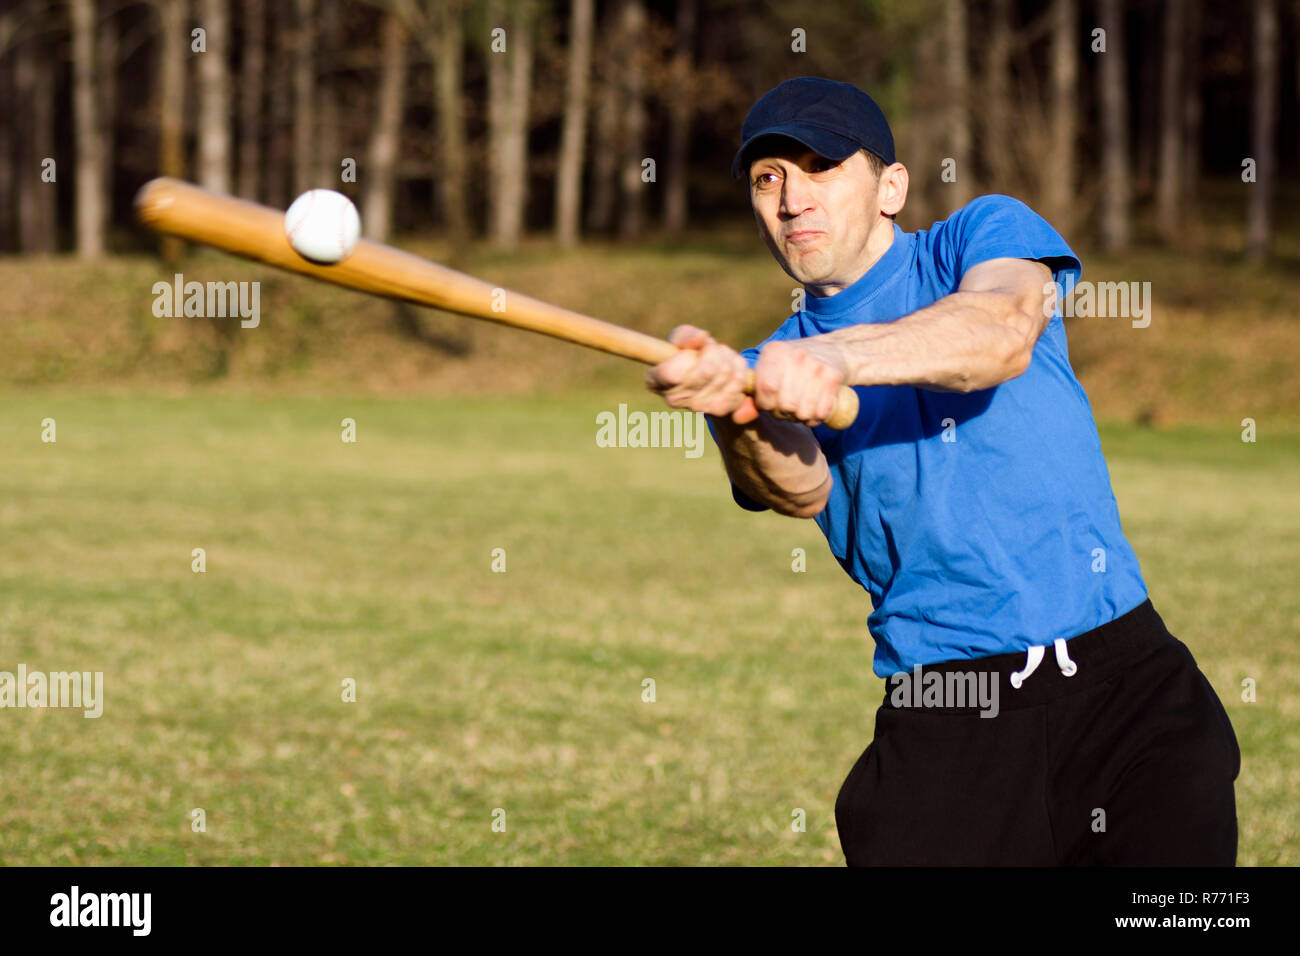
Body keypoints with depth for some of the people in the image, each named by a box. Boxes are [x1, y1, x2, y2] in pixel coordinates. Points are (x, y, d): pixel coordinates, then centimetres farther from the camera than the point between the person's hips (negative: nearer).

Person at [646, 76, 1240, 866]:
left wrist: (841, 357, -35)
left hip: (1128, 686, -2)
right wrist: (737, 413, -34)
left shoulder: (989, 233, 7)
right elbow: (799, 487, -12)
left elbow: (1002, 332, -17)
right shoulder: (767, 368, 11)